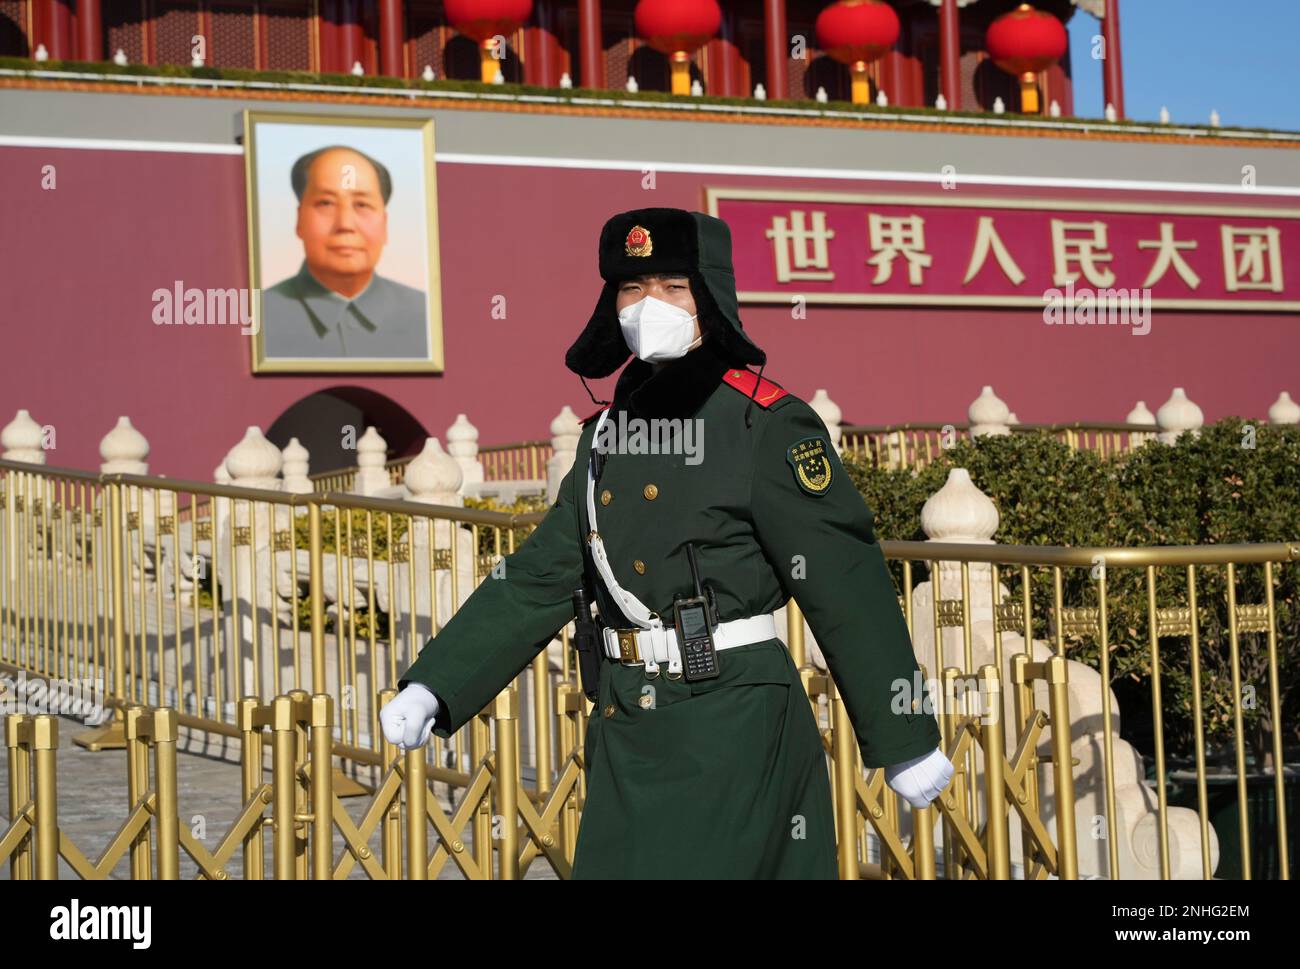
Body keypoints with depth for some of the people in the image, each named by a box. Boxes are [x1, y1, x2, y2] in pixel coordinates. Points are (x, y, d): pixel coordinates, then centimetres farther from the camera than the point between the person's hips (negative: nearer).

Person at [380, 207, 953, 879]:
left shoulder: (769, 428, -9)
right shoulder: (611, 433, 11)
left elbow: (847, 590, -10)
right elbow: (539, 578, 12)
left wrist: (905, 741, -9)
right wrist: (433, 689, 2)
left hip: (733, 730, -7)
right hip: (626, 731, 7)